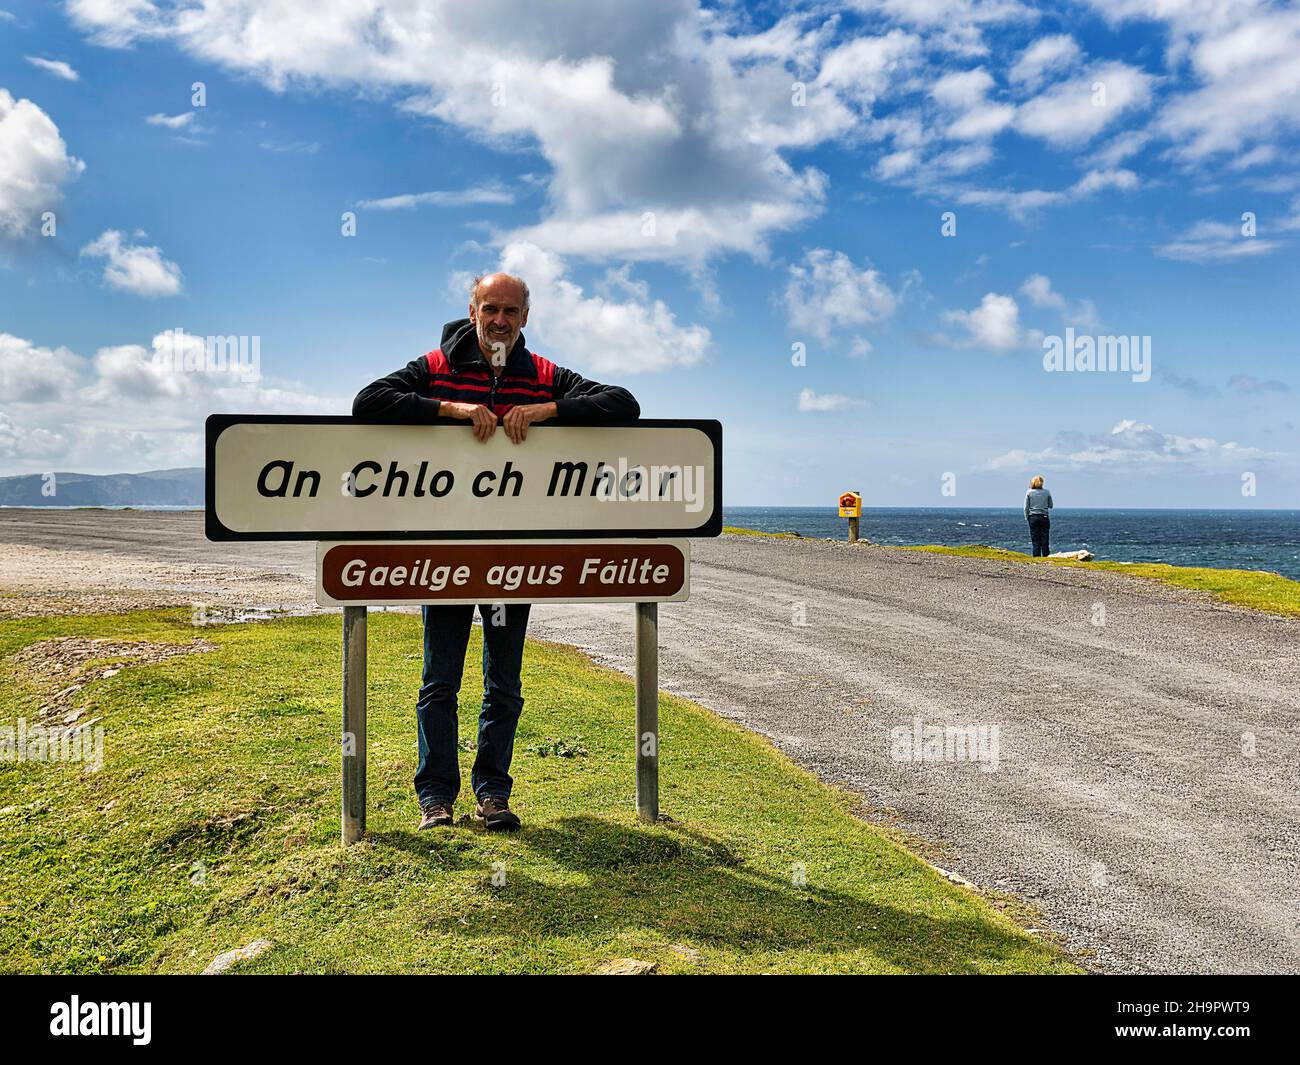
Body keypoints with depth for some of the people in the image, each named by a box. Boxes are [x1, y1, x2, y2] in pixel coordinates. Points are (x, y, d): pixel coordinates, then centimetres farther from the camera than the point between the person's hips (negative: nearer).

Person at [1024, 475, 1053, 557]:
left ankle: (1036, 557, -1)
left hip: (1033, 517, 0)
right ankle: (1045, 556, 2)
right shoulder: (1047, 492, 0)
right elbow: (1050, 506, 8)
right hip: (1044, 517, 1)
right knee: (1044, 540, 4)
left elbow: (1026, 507, -1)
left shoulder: (1029, 492, -1)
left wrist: (1026, 517, 8)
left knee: (1035, 540, 2)